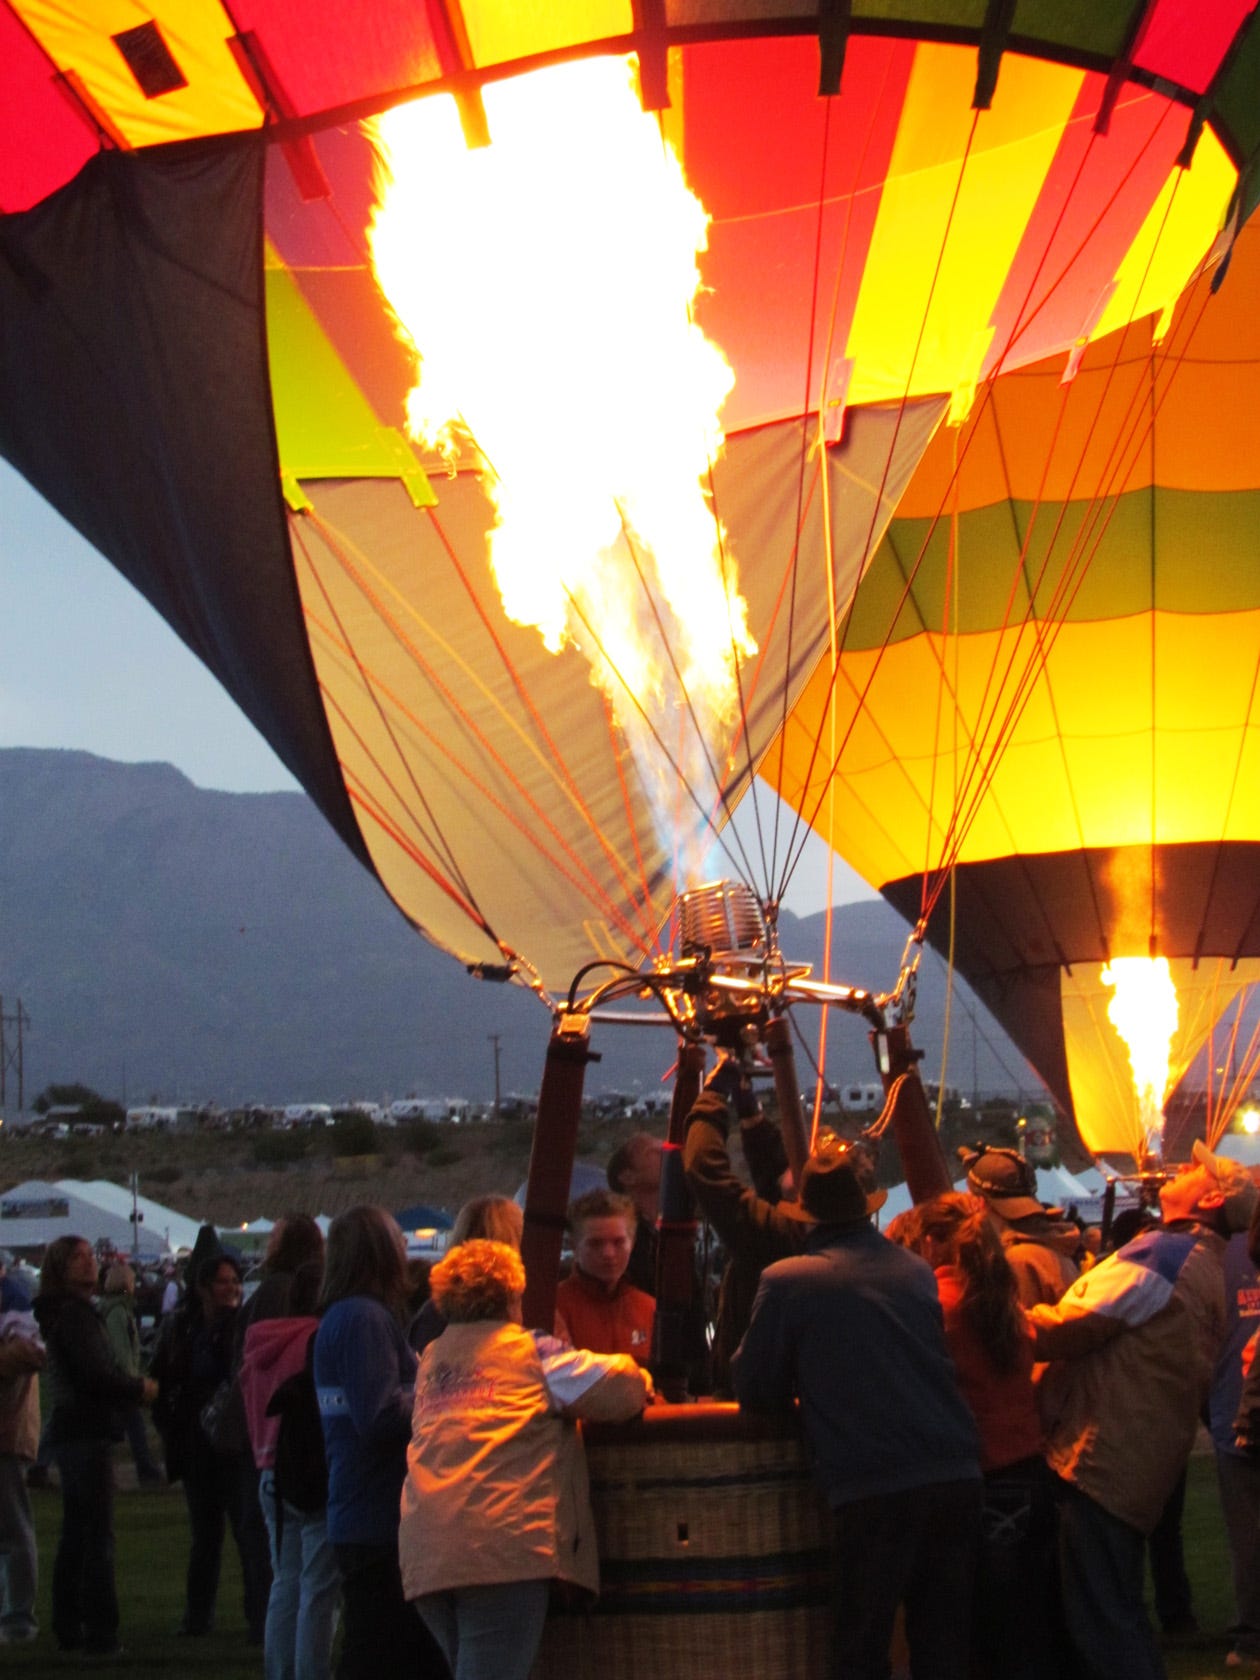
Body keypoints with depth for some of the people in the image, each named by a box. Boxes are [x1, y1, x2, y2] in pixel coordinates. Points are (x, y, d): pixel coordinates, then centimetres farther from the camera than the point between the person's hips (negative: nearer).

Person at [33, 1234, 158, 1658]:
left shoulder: (64, 1312, 16)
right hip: (86, 1432, -10)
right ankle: (100, 1633, -9)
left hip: (70, 1431, 10)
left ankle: (68, 1627, 20)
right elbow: (94, 1375, -20)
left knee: (75, 1533, 14)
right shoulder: (74, 1314, -15)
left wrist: (130, 1387, 6)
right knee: (97, 1534, -9)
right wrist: (140, 1388, -5)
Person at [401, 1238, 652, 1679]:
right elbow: (622, 1387, -2)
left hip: (424, 1558, 6)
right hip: (502, 1543, -6)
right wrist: (639, 1380, 21)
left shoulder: (429, 1361, 22)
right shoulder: (530, 1351, 5)